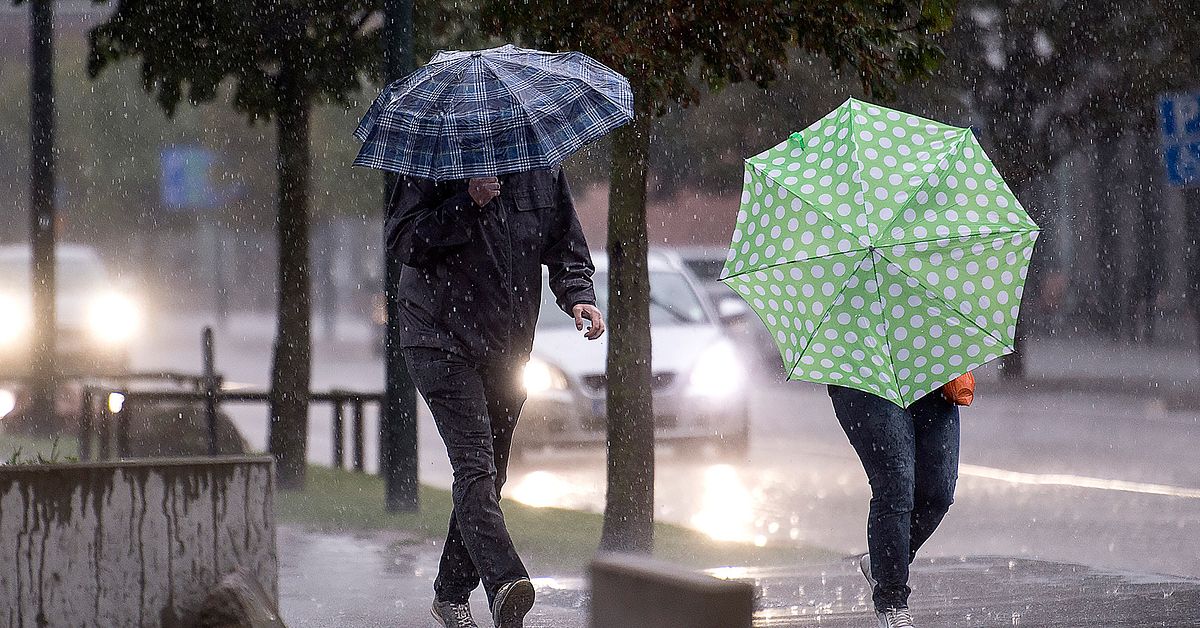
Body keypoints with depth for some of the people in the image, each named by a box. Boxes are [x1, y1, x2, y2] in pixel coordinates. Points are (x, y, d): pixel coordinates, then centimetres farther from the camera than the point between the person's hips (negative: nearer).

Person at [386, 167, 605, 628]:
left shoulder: (544, 171, 9)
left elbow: (566, 246, 17)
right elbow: (400, 238, -13)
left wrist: (577, 294, -3)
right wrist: (467, 204, -20)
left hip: (509, 345, 6)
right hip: (442, 343, -6)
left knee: (489, 472, 11)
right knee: (474, 464, -21)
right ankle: (503, 582, -36)